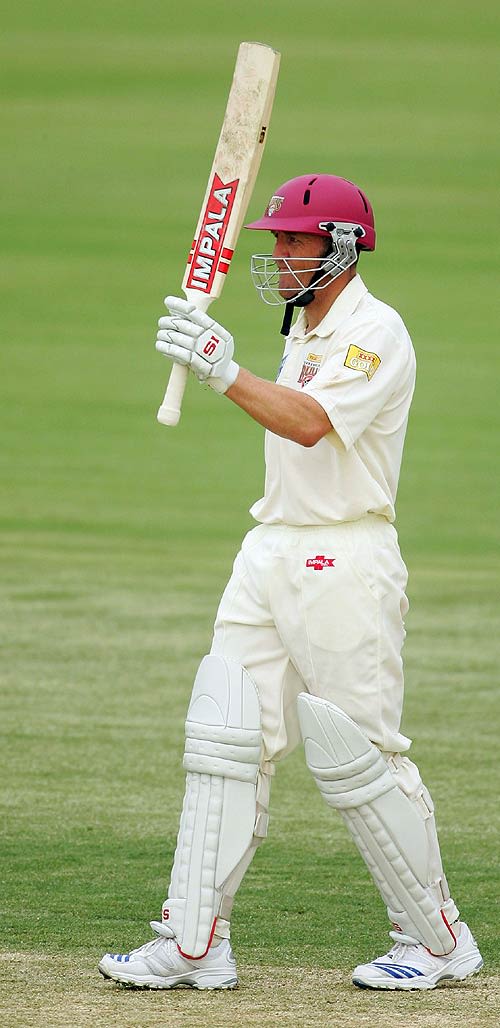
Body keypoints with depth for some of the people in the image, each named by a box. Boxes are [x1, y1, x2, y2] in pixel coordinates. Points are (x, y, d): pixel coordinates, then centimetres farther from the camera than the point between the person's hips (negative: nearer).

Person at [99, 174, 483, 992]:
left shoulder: (375, 333, -12)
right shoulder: (304, 333, 17)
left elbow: (310, 423, -27)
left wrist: (224, 372, -33)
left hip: (345, 562, -9)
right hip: (270, 553, 9)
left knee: (359, 755, -6)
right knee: (224, 741, 1)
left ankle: (439, 941, 7)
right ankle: (194, 945, 1)